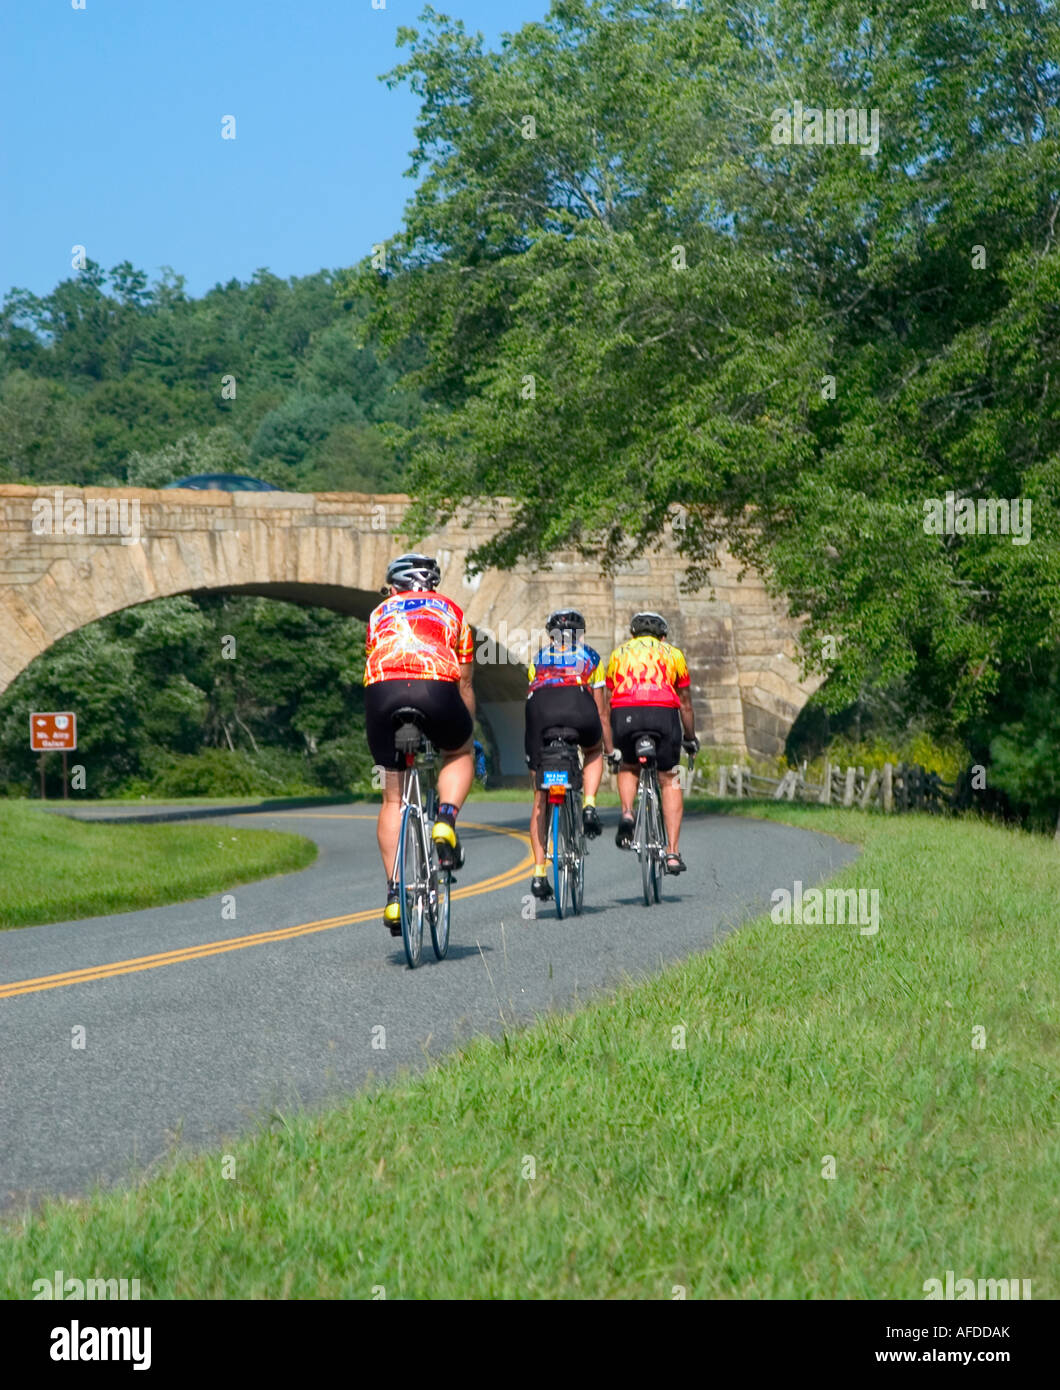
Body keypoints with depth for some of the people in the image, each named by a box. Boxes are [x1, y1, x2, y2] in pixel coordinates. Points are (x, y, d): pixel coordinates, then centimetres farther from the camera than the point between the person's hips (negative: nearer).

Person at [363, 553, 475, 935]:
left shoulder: (380, 613, 34)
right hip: (436, 688, -1)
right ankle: (445, 823, 5)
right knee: (458, 753, 31)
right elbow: (464, 682, 35)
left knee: (393, 796, 16)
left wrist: (386, 719, 52)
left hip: (383, 690, 1)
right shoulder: (450, 611, 31)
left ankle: (394, 893, 9)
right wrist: (471, 737, 45)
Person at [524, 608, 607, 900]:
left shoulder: (537, 660, 36)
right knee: (593, 752, 36)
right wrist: (609, 747, 44)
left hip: (540, 706, 1)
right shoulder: (591, 658, 33)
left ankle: (539, 873, 5)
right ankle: (589, 806, 11)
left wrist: (532, 751, 47)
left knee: (541, 800, 10)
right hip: (577, 707, -1)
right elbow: (600, 710, 34)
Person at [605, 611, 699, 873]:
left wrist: (610, 747, 37)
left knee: (628, 767, 29)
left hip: (625, 714, 1)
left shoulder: (619, 653, 28)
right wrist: (690, 739, 42)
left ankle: (627, 814, 1)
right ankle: (672, 852, 7)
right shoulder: (672, 653, 25)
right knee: (669, 781, 14)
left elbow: (610, 699, 29)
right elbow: (685, 704, 28)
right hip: (663, 714, -1)